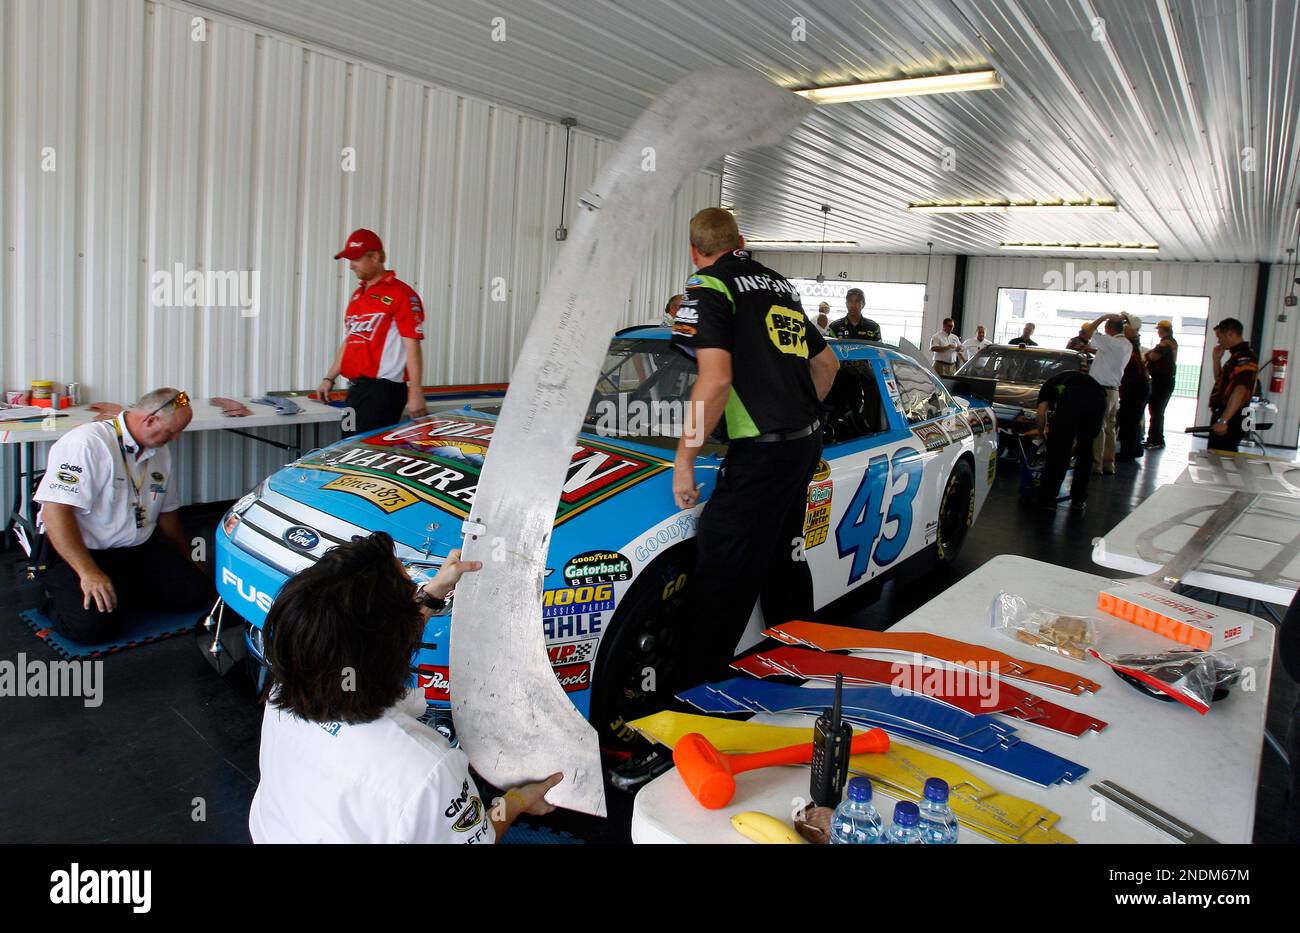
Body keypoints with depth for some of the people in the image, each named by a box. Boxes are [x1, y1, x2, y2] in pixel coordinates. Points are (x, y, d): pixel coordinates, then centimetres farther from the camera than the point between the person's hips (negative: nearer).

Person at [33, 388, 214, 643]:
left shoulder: (160, 452, 9)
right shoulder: (85, 443, -17)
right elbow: (55, 512, -24)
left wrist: (188, 562, 26)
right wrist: (89, 573, -29)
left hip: (140, 550, 7)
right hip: (78, 554, -7)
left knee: (199, 592, -12)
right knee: (93, 626, -28)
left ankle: (122, 592, 9)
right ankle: (58, 596, 5)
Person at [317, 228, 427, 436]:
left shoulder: (400, 293, -8)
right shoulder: (357, 295, 18)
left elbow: (412, 346, -13)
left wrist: (416, 392, -18)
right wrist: (329, 378, 20)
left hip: (382, 388, -9)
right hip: (355, 388, 9)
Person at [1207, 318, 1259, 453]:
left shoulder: (1245, 357, -16)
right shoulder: (1237, 355, 16)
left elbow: (1240, 391, -26)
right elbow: (1220, 381, 27)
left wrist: (1223, 421, -31)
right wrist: (1216, 359, 14)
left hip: (1231, 419, -10)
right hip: (1223, 415, 10)